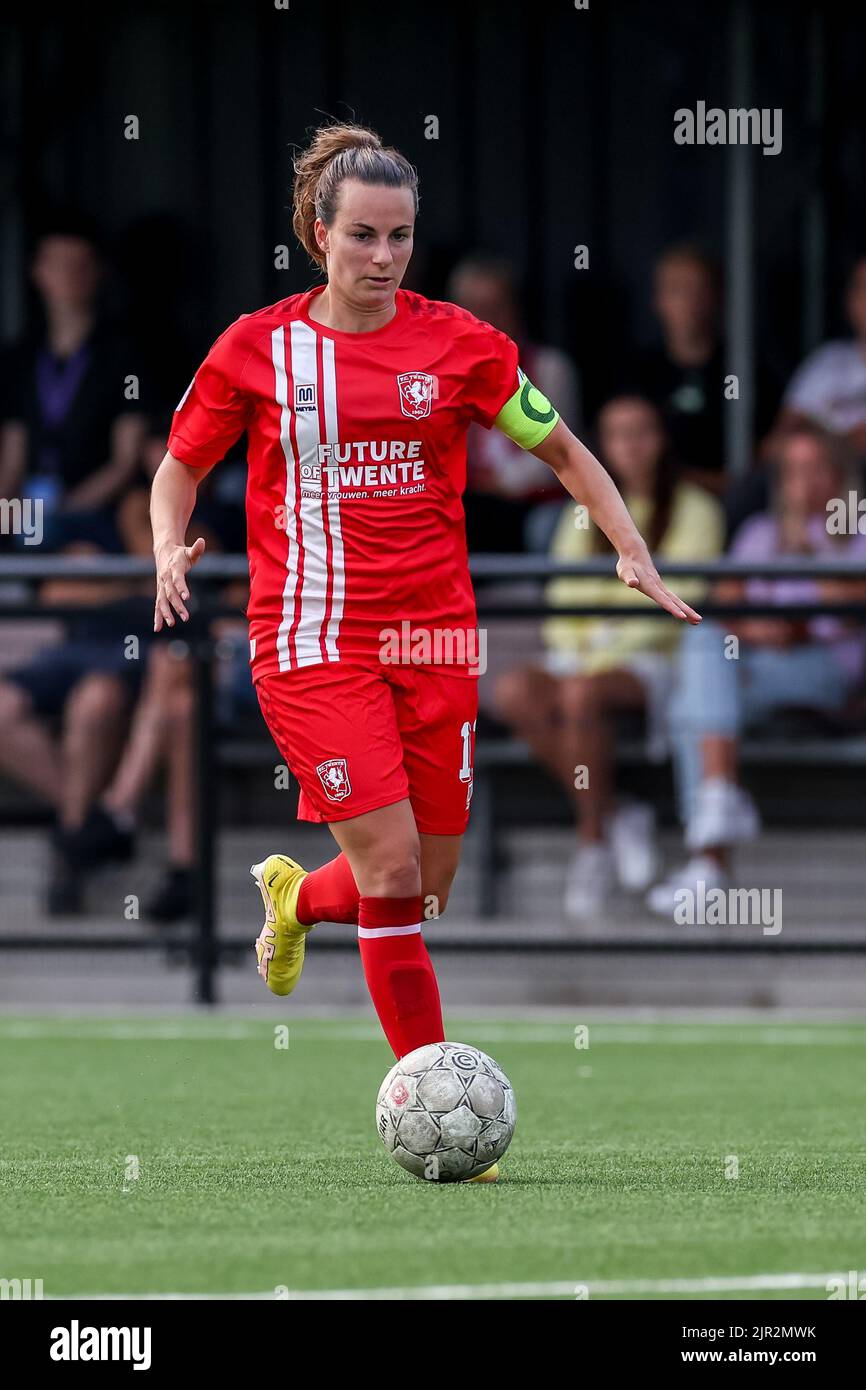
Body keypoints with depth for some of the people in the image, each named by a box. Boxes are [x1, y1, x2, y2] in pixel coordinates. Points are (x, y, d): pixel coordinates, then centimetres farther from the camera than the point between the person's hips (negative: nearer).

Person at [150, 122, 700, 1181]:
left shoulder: (457, 343, 2)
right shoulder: (258, 348, -1)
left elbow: (562, 450, 12)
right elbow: (180, 467, 11)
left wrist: (631, 550, 0)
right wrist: (169, 551, -8)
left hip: (432, 636, 3)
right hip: (313, 643, -3)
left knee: (428, 889, 7)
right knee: (393, 872, -15)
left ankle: (298, 895, 41)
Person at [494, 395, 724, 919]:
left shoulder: (694, 510, 5)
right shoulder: (585, 513, 20)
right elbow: (563, 598, 13)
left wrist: (614, 643, -17)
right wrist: (571, 645, -9)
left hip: (653, 660, -5)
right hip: (582, 654, 5)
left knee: (581, 692, -38)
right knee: (514, 690, -30)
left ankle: (594, 843, -27)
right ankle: (613, 815, -21)